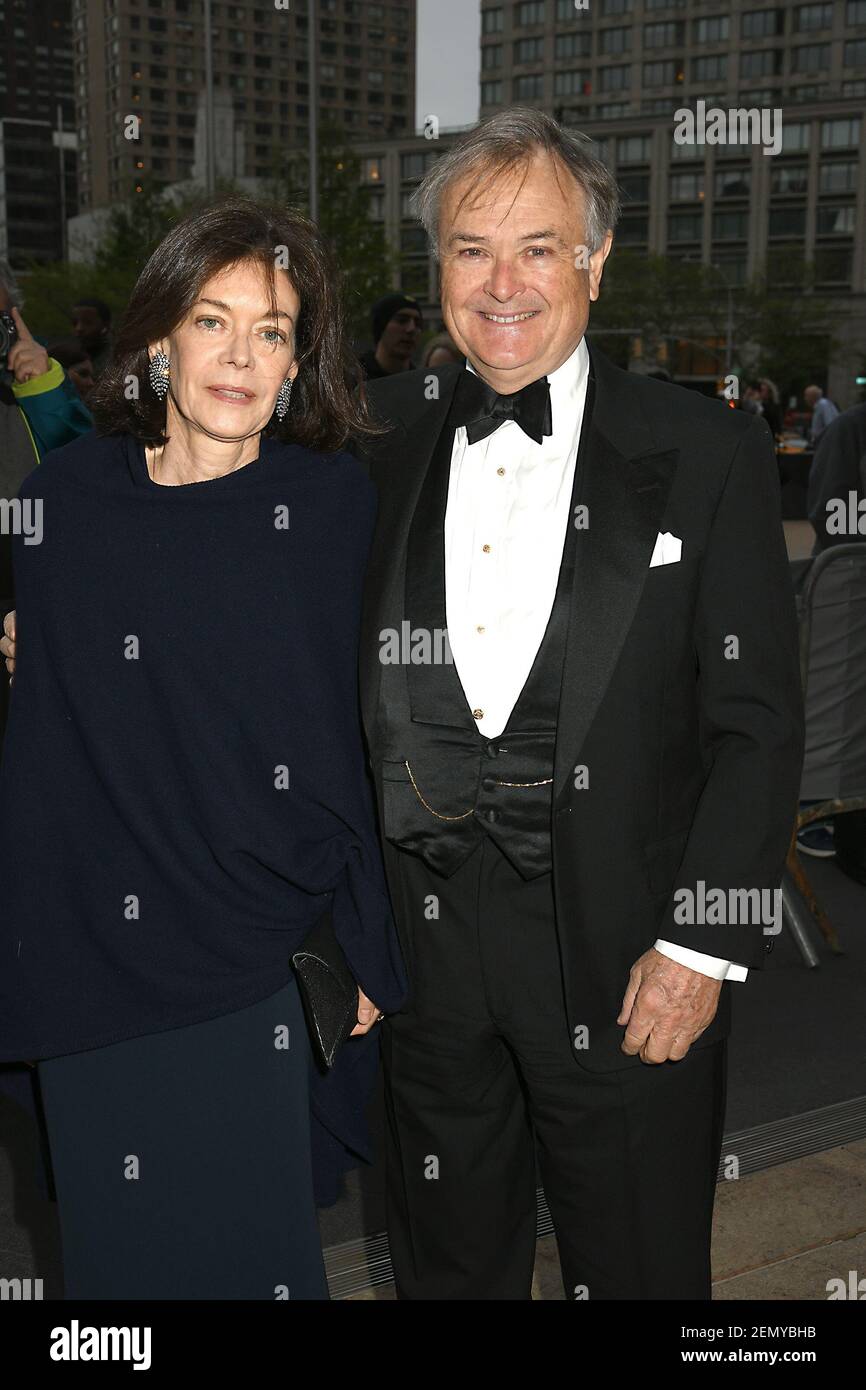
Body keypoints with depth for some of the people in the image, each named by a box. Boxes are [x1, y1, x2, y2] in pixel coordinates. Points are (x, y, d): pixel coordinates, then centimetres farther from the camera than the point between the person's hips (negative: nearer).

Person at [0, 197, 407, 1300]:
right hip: (95, 955, 2)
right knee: (123, 1250, 14)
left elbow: (373, 745, -1)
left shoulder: (338, 507, -3)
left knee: (257, 1250, 7)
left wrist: (368, 952, -1)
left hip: (271, 974, -2)